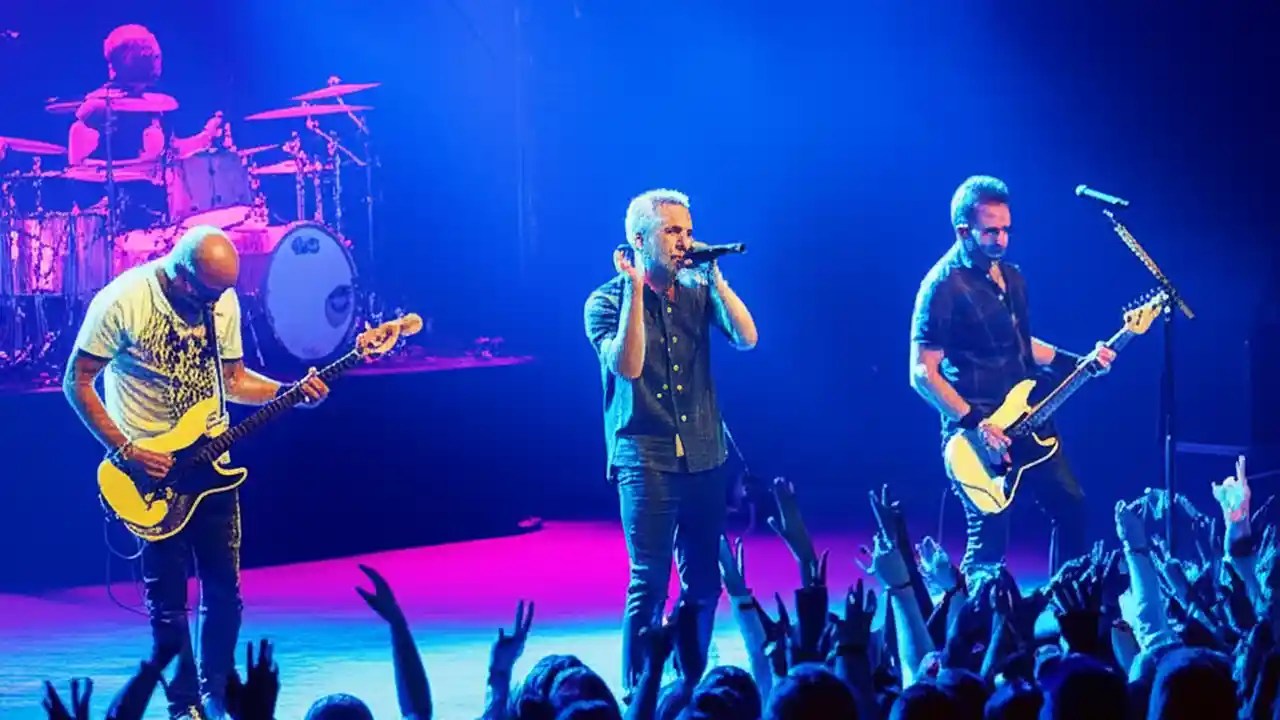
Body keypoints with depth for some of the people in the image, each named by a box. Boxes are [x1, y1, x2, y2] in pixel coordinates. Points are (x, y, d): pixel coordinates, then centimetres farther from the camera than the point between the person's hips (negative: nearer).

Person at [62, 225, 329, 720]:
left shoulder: (223, 300, 0)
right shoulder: (122, 302, -17)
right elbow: (78, 383, -11)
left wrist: (291, 393, -5)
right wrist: (125, 451, -18)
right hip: (148, 470, -5)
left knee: (224, 588, 6)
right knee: (168, 597, -2)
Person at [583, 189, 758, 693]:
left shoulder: (698, 292, 8)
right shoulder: (607, 302, -4)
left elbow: (747, 339, -4)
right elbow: (627, 366, -19)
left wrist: (715, 277, -10)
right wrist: (635, 289, -21)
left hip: (705, 457, 5)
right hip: (646, 460, -5)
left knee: (704, 581, 8)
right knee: (650, 581, -8)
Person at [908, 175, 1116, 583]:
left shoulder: (1011, 277, 11)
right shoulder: (943, 286, -15)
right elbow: (922, 373, -17)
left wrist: (1080, 363, 11)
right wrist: (974, 423, -24)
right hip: (980, 435, -8)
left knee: (1070, 507, 13)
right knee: (989, 542, -7)